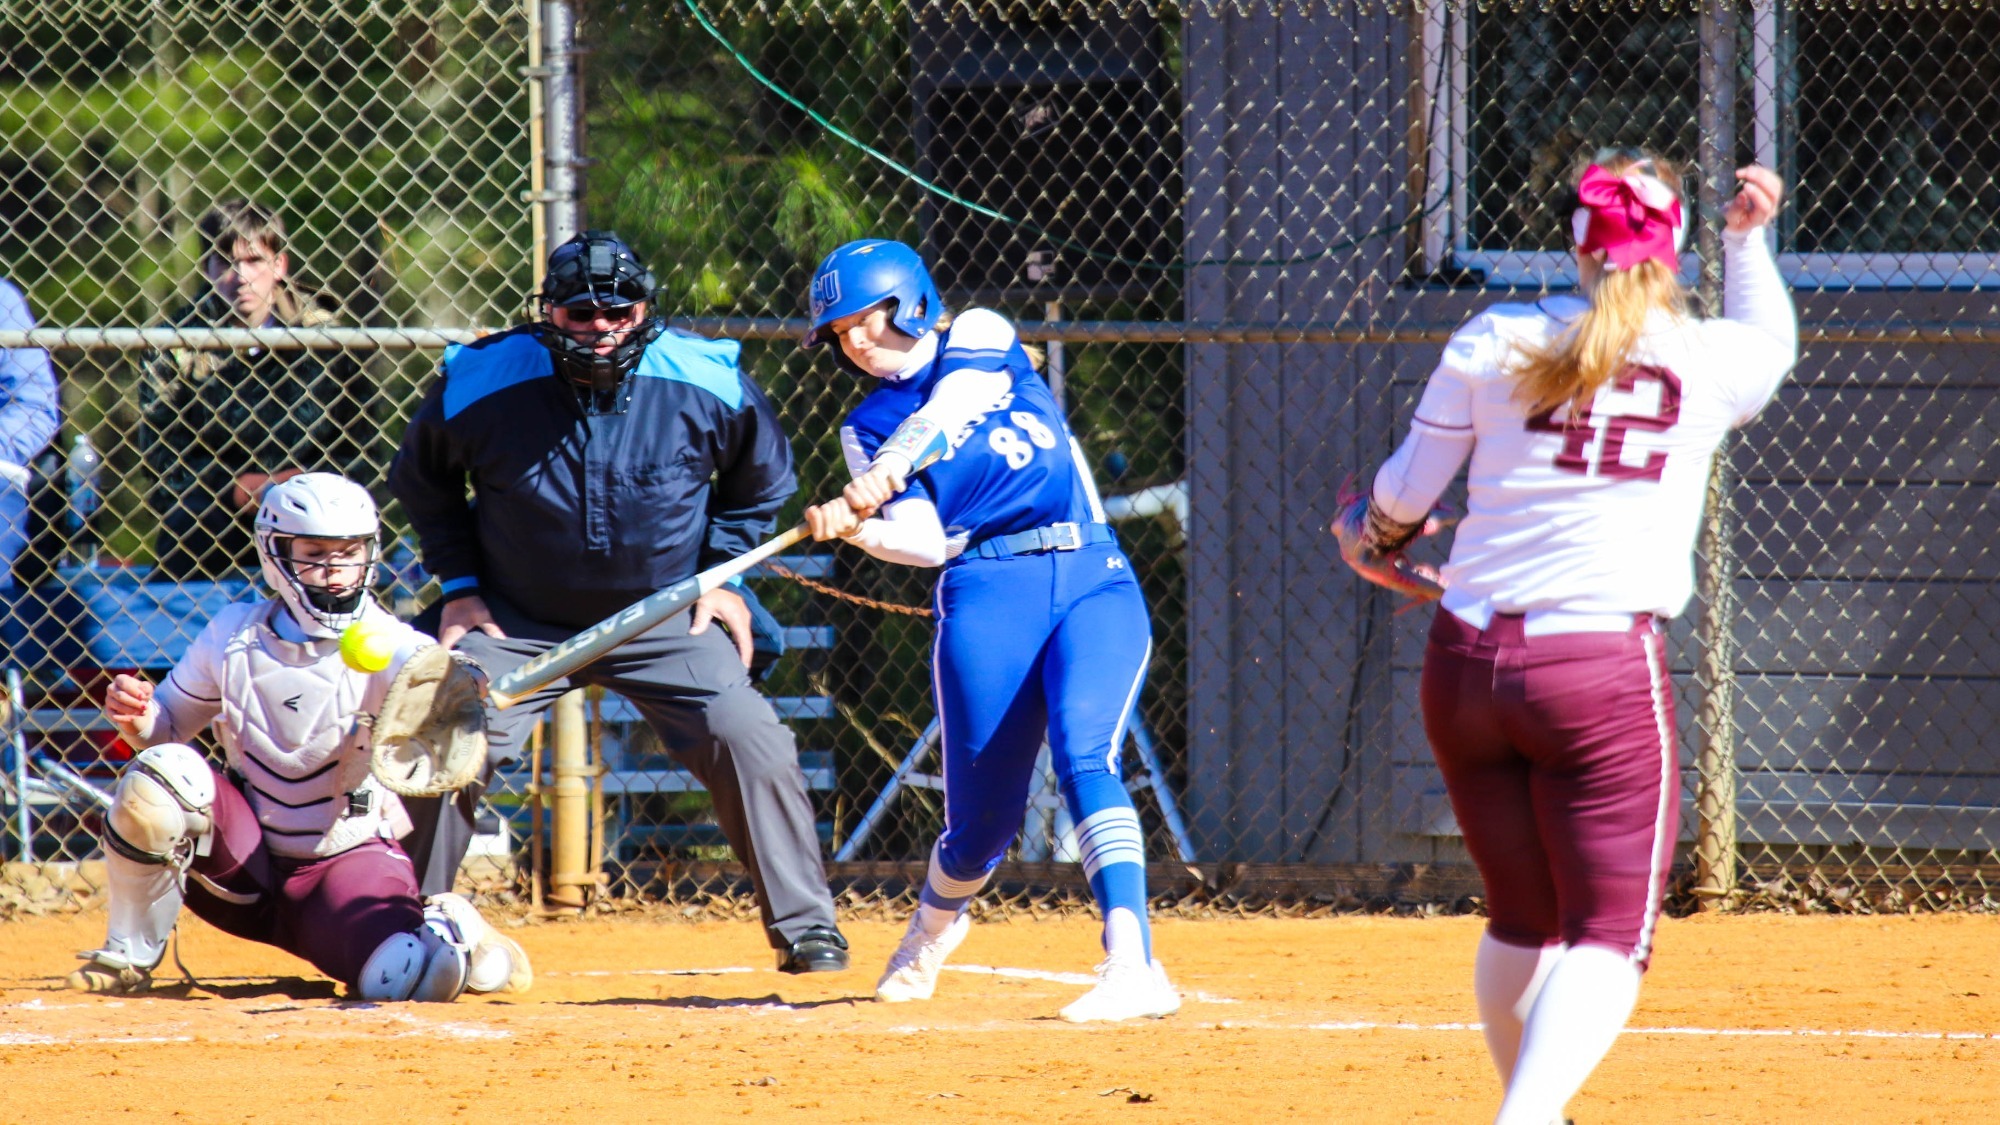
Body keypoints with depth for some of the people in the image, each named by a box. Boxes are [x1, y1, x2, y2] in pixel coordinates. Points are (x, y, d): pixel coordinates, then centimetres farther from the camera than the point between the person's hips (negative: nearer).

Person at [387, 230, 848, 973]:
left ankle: (804, 926, 0)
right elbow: (422, 482, 5)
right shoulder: (478, 384, -17)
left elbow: (761, 479, 7)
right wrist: (458, 585, 0)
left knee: (749, 739, -13)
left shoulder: (707, 384, -15)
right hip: (517, 624, 0)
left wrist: (722, 575, 1)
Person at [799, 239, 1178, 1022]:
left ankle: (1133, 964, -35)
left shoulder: (980, 338, 12)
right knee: (983, 818, -2)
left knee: (1083, 754, -24)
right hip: (988, 595, 1)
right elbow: (925, 541, -2)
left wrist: (895, 463, -27)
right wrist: (856, 528, -22)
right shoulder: (869, 427, 14)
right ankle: (934, 922, 33)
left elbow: (954, 399, -12)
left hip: (1095, 582, -1)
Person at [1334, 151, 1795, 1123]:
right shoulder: (1711, 359, 2)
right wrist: (1748, 241, 43)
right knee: (1609, 935, -4)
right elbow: (1771, 342, 27)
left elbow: (1404, 491, 13)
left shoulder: (1493, 340, 4)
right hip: (1606, 671, -3)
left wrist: (1373, 542, 35)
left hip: (1467, 665, 3)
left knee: (1522, 922, 20)